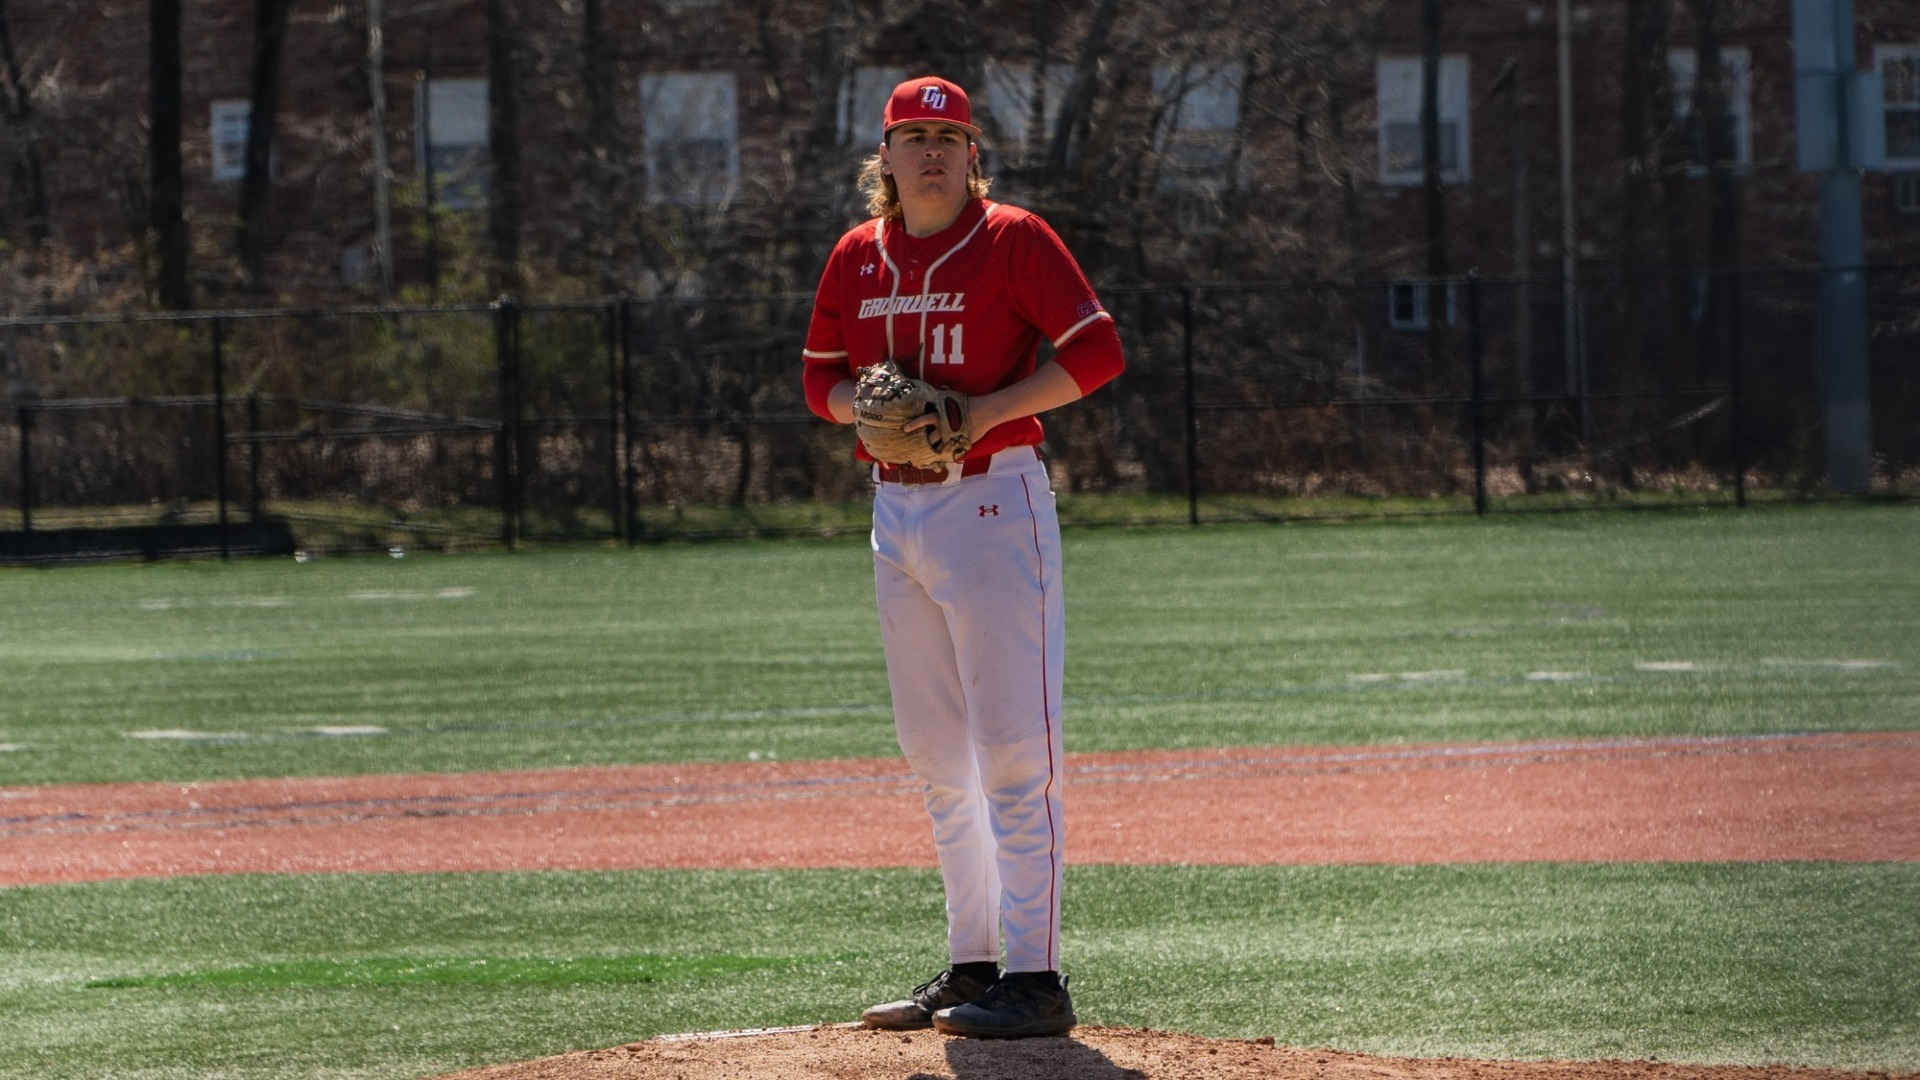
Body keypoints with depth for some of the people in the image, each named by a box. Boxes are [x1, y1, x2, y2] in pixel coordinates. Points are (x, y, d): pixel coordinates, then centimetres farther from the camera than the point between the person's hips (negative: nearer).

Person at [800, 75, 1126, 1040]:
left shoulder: (1013, 240, -6)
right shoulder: (857, 256, 11)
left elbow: (1097, 352, -11)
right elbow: (821, 379, 18)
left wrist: (986, 410, -19)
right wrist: (869, 406, -5)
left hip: (993, 500, -7)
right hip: (896, 508, 7)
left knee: (1013, 750, -10)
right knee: (934, 754, 11)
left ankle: (1035, 977, -11)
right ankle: (973, 962, 19)